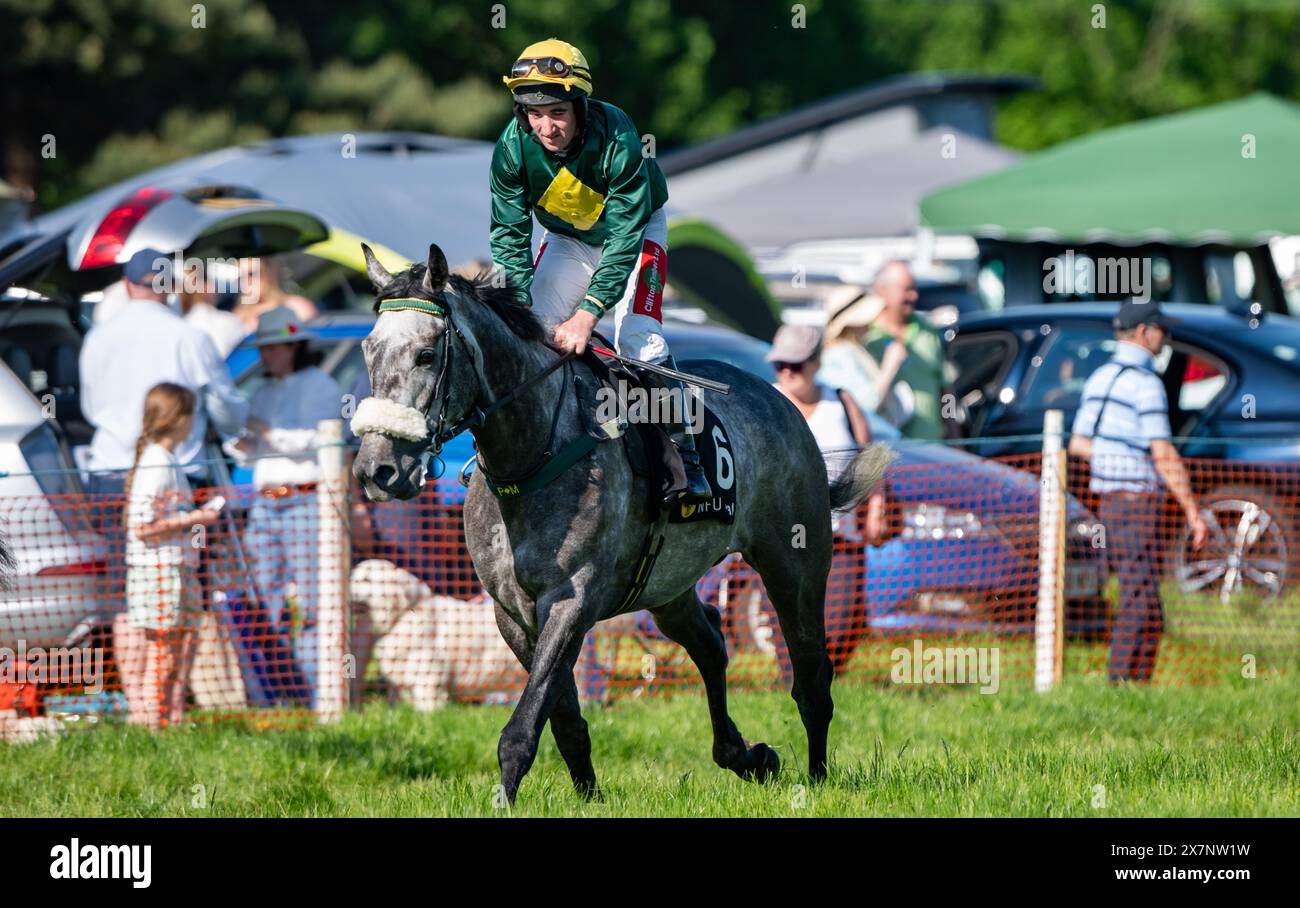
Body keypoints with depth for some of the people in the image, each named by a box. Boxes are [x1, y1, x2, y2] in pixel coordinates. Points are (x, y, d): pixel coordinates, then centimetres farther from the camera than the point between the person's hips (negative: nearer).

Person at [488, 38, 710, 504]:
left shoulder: (616, 139, -37)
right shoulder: (512, 148, -26)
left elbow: (626, 237, -35)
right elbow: (509, 236, -19)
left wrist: (587, 314, -40)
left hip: (637, 227, -4)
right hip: (566, 238, 4)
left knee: (637, 335, -20)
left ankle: (684, 455, -13)